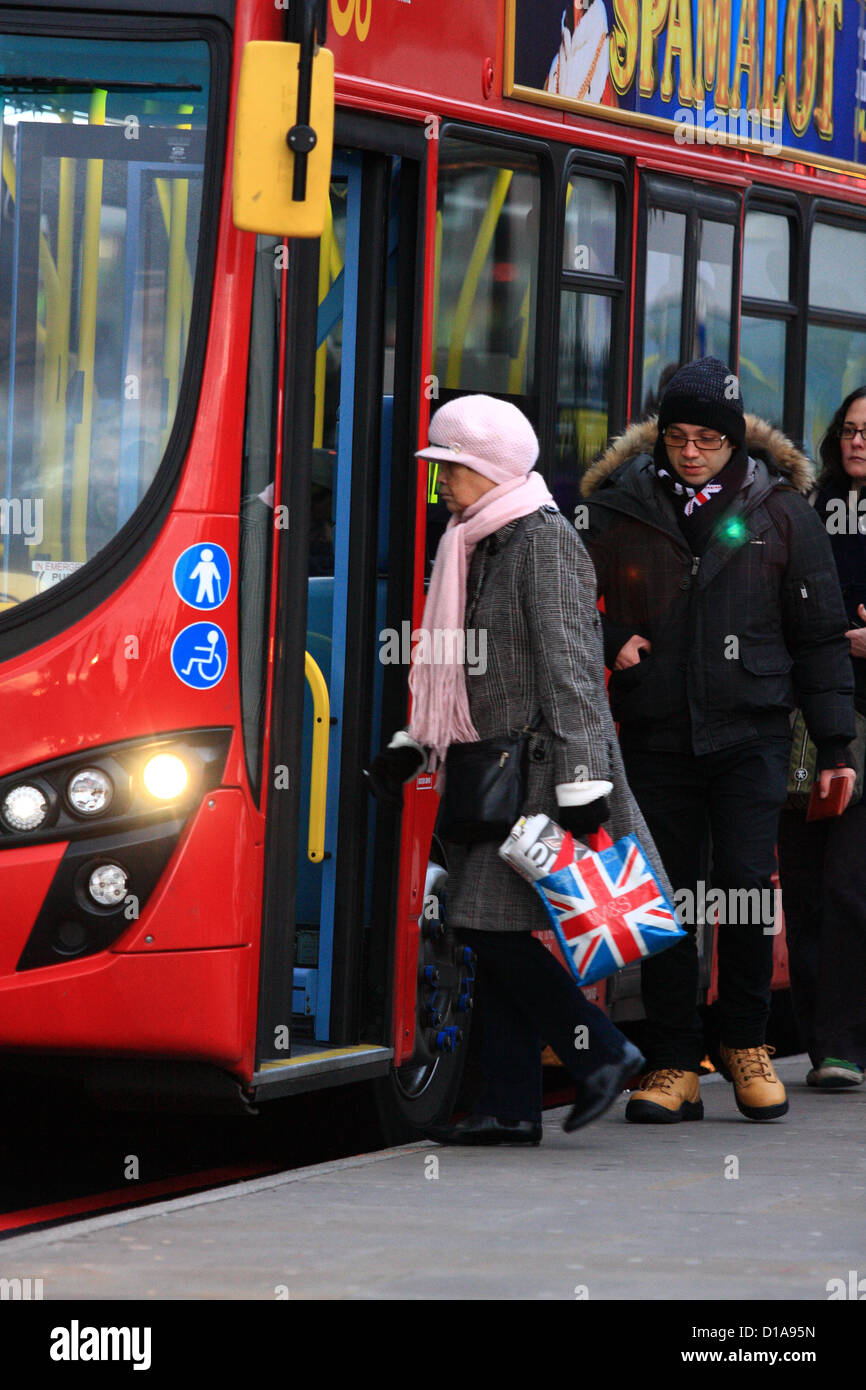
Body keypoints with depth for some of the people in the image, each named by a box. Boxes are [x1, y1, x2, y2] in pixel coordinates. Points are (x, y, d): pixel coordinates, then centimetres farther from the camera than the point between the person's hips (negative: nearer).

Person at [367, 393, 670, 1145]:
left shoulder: (544, 541, -11)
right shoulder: (478, 547, 16)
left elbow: (570, 669, -17)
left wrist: (582, 786, -21)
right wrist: (414, 746, 19)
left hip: (542, 771, -9)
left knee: (498, 928, -13)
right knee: (490, 935, 5)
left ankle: (602, 1051, 1)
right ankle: (510, 1105, 7)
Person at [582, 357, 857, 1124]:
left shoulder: (779, 511, 2)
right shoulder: (617, 511, 4)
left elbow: (820, 635, 7)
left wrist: (835, 744, 4)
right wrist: (609, 645, -4)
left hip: (750, 736, -1)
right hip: (655, 737, 2)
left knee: (747, 887, -11)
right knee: (665, 902, 2)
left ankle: (746, 1041, 10)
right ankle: (674, 1066, 10)